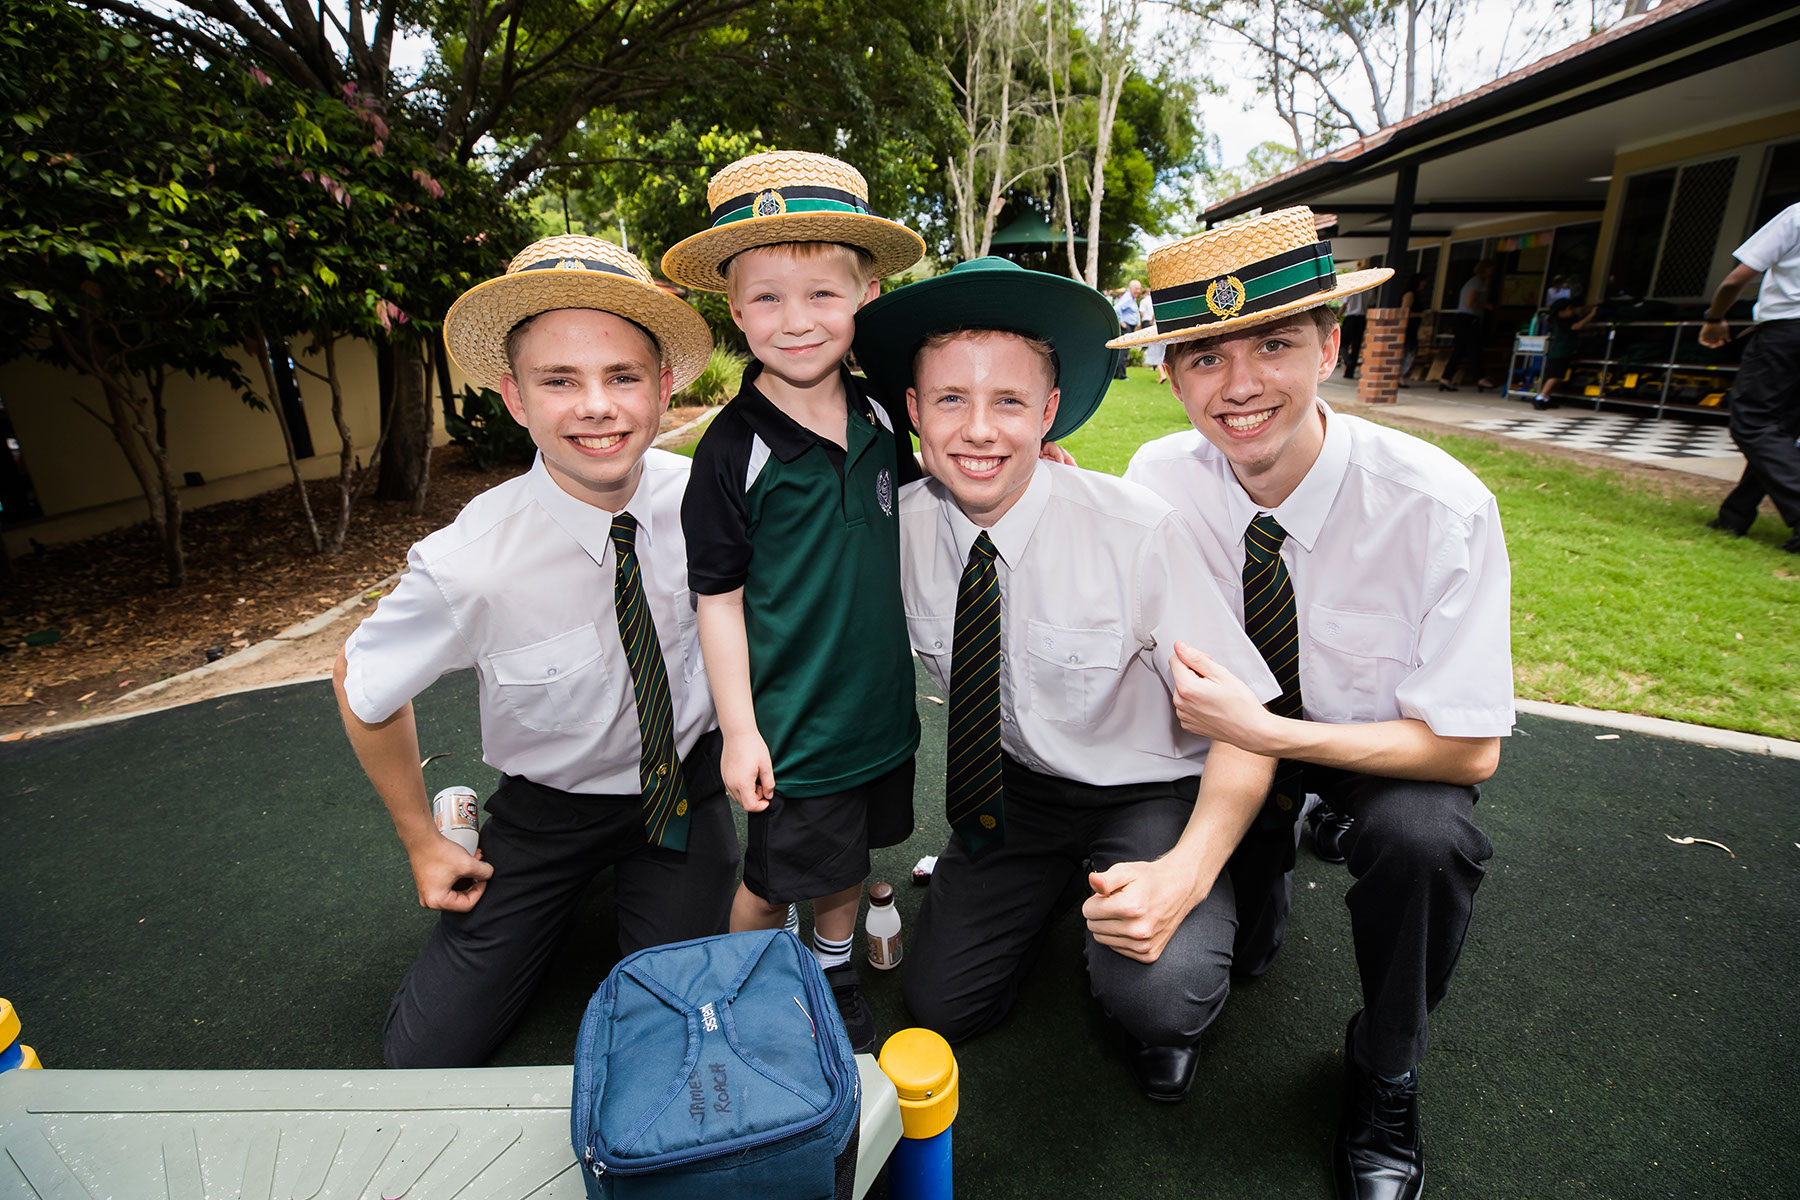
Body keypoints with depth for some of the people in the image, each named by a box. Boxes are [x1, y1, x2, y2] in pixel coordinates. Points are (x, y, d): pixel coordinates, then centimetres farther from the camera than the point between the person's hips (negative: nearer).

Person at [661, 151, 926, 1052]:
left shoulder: (879, 418, -2)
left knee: (847, 866, 22)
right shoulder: (732, 450, -16)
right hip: (791, 726, -4)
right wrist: (738, 731, -10)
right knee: (774, 881, 13)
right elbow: (719, 599, -11)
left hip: (881, 707, 5)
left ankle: (832, 975, 49)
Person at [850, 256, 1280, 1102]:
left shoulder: (1136, 531, -27)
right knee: (940, 1003, 2)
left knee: (1158, 991, -28)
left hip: (1150, 794, -3)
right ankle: (1053, 888, 28)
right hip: (1013, 787, 4)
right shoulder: (903, 525, -15)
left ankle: (1158, 1008, 10)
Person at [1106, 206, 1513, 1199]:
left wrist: (1264, 733, -34)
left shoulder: (1441, 509, -25)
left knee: (1423, 836, -33)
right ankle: (1257, 904, 22)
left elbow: (1469, 749, -22)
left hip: (1384, 746, -1)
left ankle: (1383, 1077, -3)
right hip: (1234, 733, 2)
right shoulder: (1159, 480, -19)